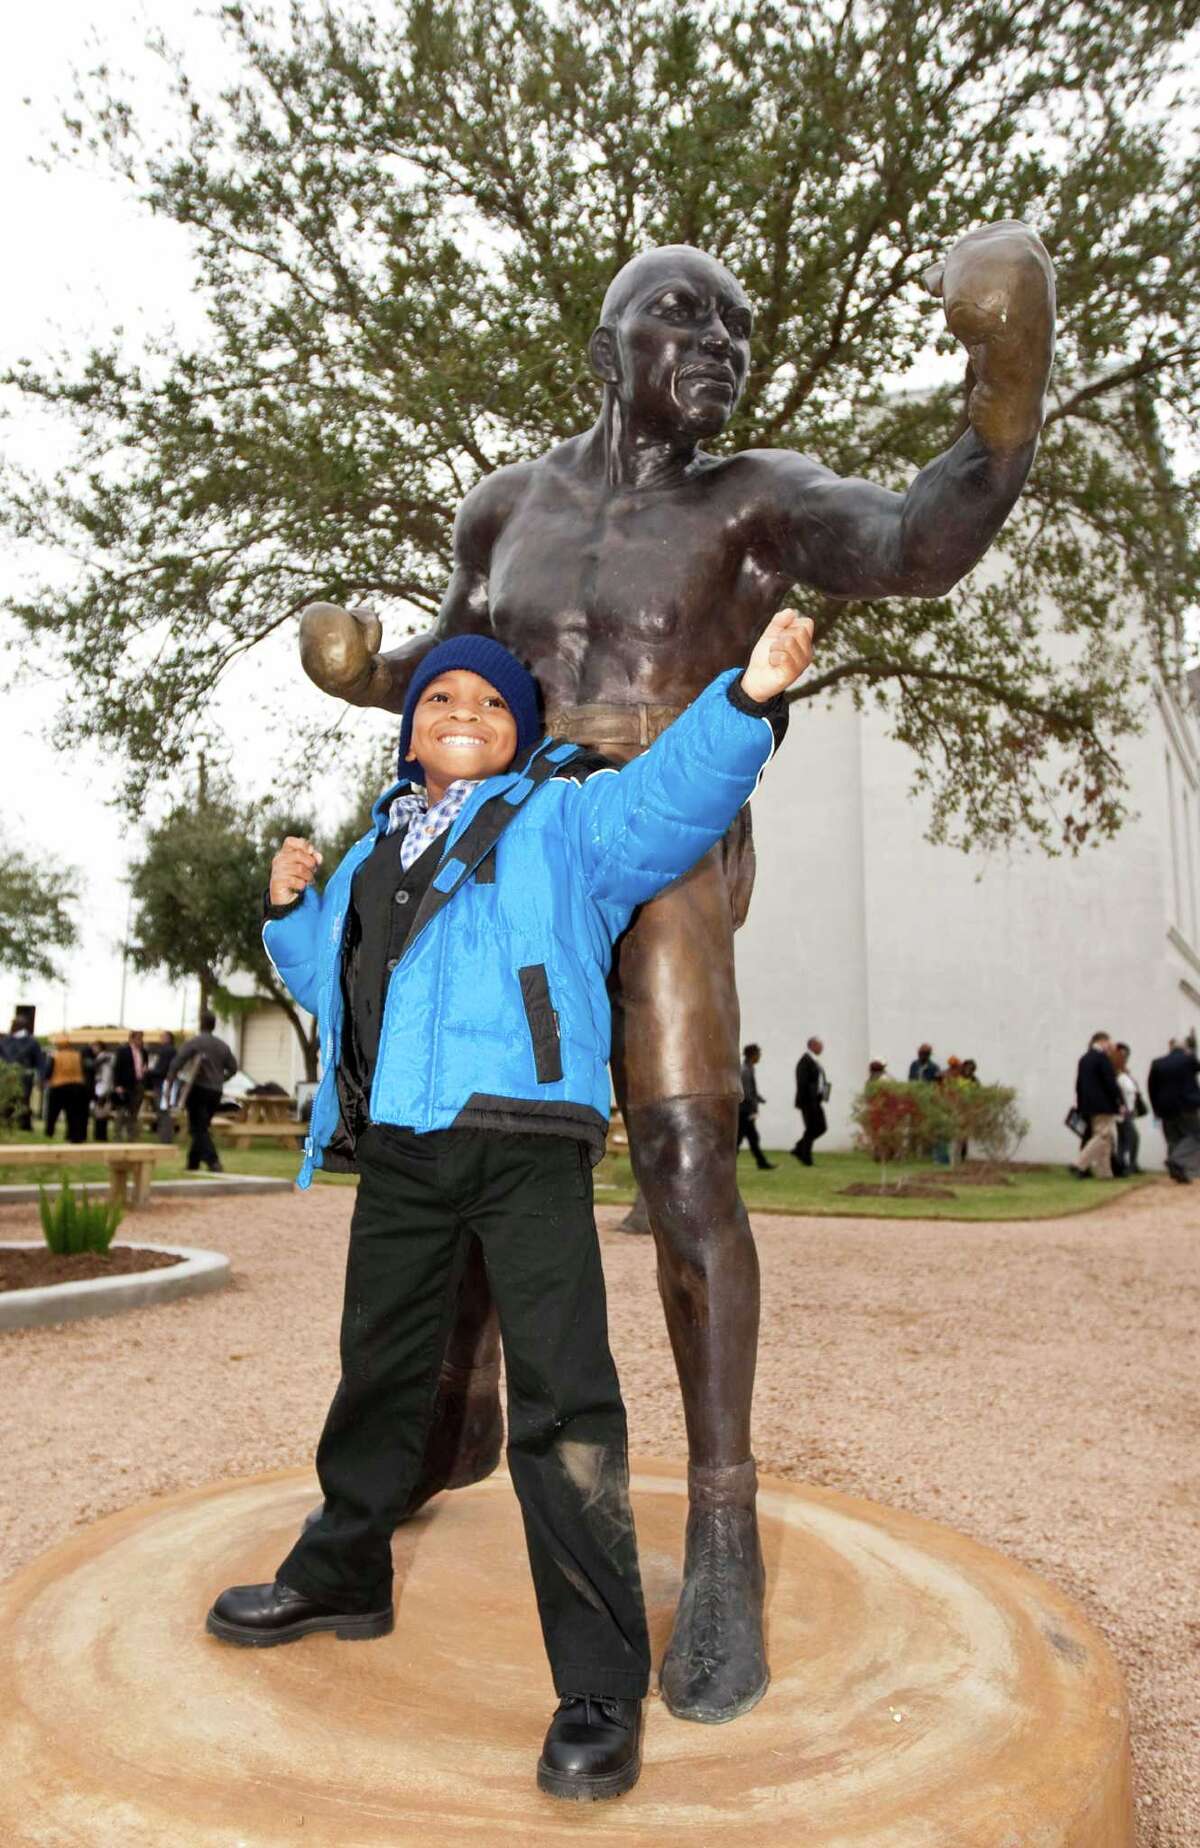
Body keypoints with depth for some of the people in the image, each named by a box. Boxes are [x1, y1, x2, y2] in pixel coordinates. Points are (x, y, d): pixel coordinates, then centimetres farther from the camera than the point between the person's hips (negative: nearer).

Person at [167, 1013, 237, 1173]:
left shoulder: (193, 1042, -8)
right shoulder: (223, 1046, 10)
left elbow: (176, 1063, -17)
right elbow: (233, 1067, 13)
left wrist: (169, 1081, -8)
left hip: (198, 1090, -6)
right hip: (216, 1091, 6)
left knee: (198, 1129, -4)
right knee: (202, 1127, 17)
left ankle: (213, 1161, -20)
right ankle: (193, 1163, 22)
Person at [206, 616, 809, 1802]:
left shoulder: (565, 817, 6)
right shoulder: (379, 850, 23)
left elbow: (675, 791, -10)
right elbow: (325, 978, 31)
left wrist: (748, 698, -26)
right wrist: (290, 907, 13)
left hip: (526, 1141, -6)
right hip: (398, 1149, 6)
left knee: (560, 1401, -9)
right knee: (378, 1367, 21)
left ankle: (601, 1684, 1)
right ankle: (342, 1572, 43)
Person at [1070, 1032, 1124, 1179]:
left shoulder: (1084, 1059, 14)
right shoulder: (1103, 1057, -11)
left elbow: (1079, 1084, 15)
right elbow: (1111, 1083, -15)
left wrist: (1081, 1106, 18)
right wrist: (1119, 1102, -8)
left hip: (1088, 1105, 9)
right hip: (1103, 1105, -9)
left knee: (1102, 1138, 13)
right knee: (1103, 1136, -6)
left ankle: (1103, 1172, 12)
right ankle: (1079, 1165, -14)